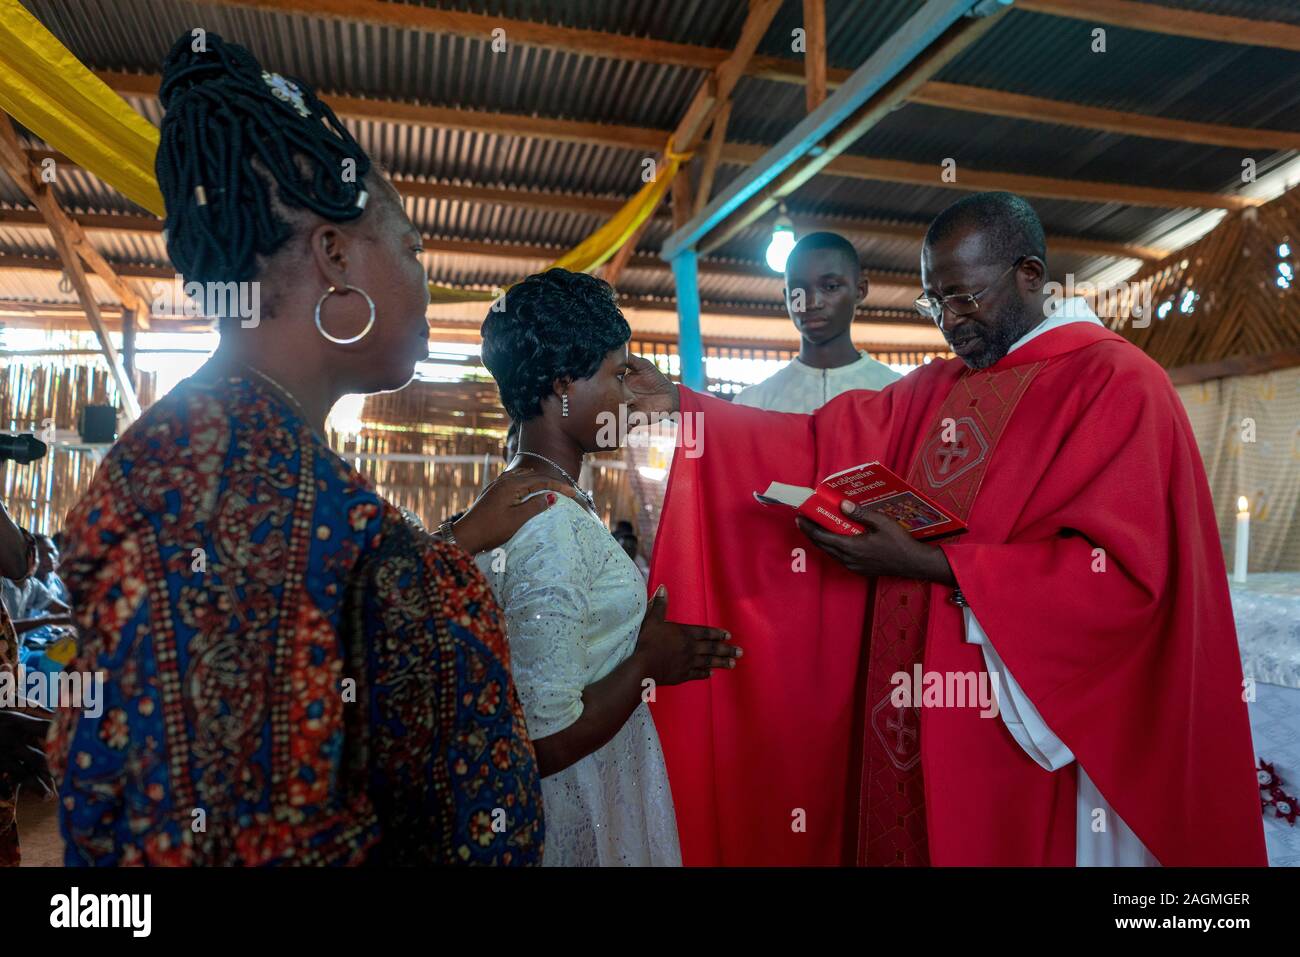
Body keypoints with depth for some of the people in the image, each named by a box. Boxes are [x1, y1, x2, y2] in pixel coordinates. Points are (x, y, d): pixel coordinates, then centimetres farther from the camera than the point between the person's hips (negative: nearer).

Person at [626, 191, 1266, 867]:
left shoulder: (1118, 382, -10)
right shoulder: (934, 390, 10)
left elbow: (1123, 573, -19)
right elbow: (824, 447, 5)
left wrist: (928, 564, -23)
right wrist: (679, 403, -2)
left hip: (1028, 724, -6)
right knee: (902, 834, 16)